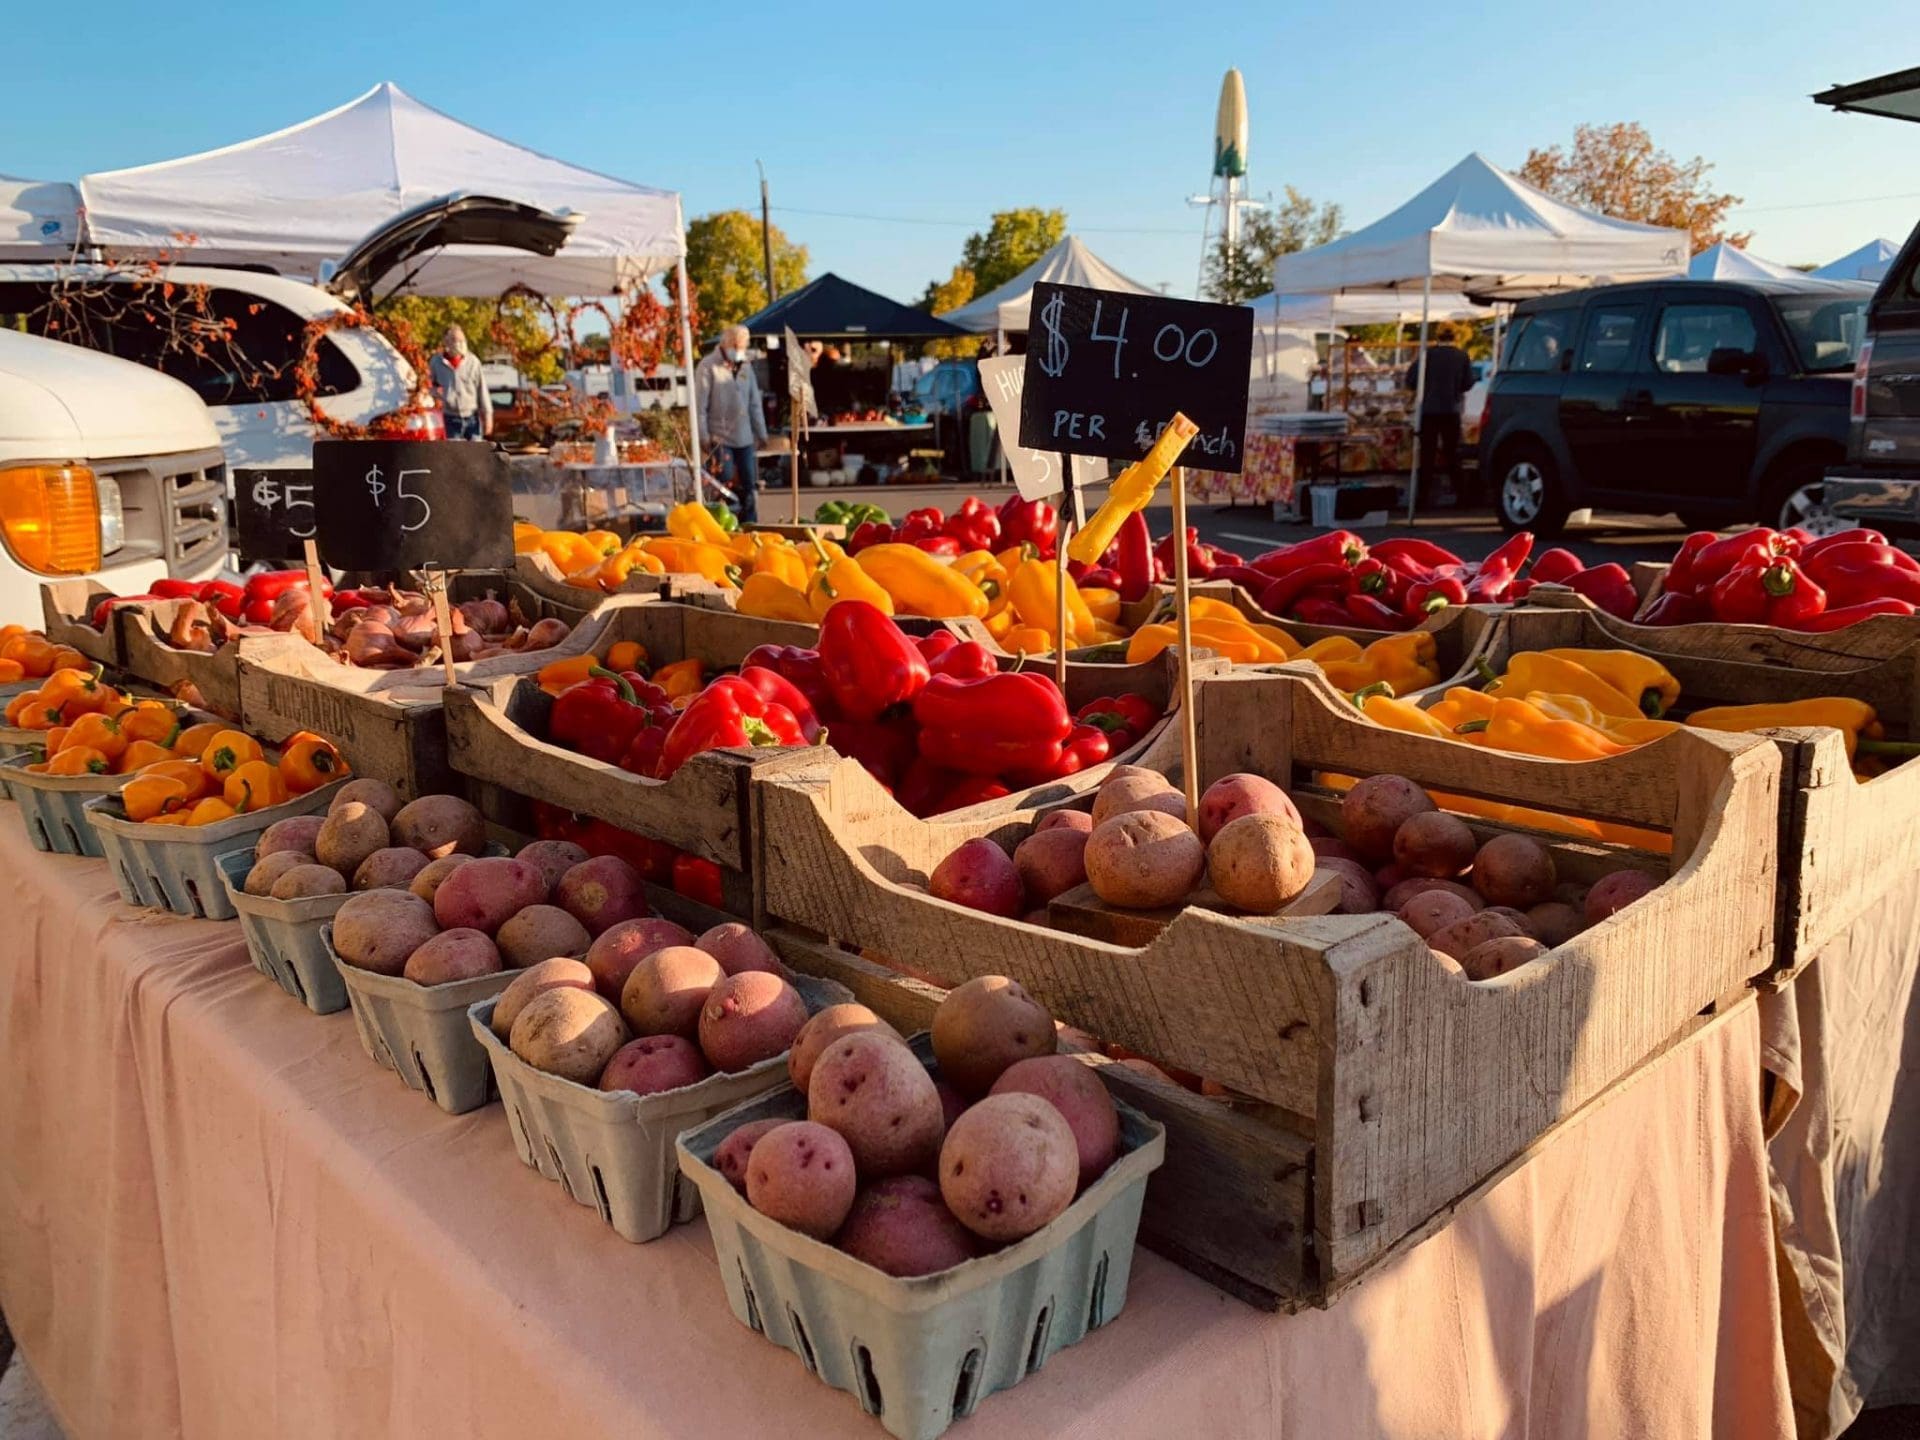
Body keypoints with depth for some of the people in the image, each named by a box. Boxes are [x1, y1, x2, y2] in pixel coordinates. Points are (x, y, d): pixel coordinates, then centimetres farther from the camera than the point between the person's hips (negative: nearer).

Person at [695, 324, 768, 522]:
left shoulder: (745, 367, 12)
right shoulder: (708, 367, -6)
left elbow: (755, 404, 16)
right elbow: (700, 406, -8)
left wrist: (761, 433, 12)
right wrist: (704, 437, -12)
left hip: (745, 438, 6)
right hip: (720, 439, -6)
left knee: (750, 489, 7)